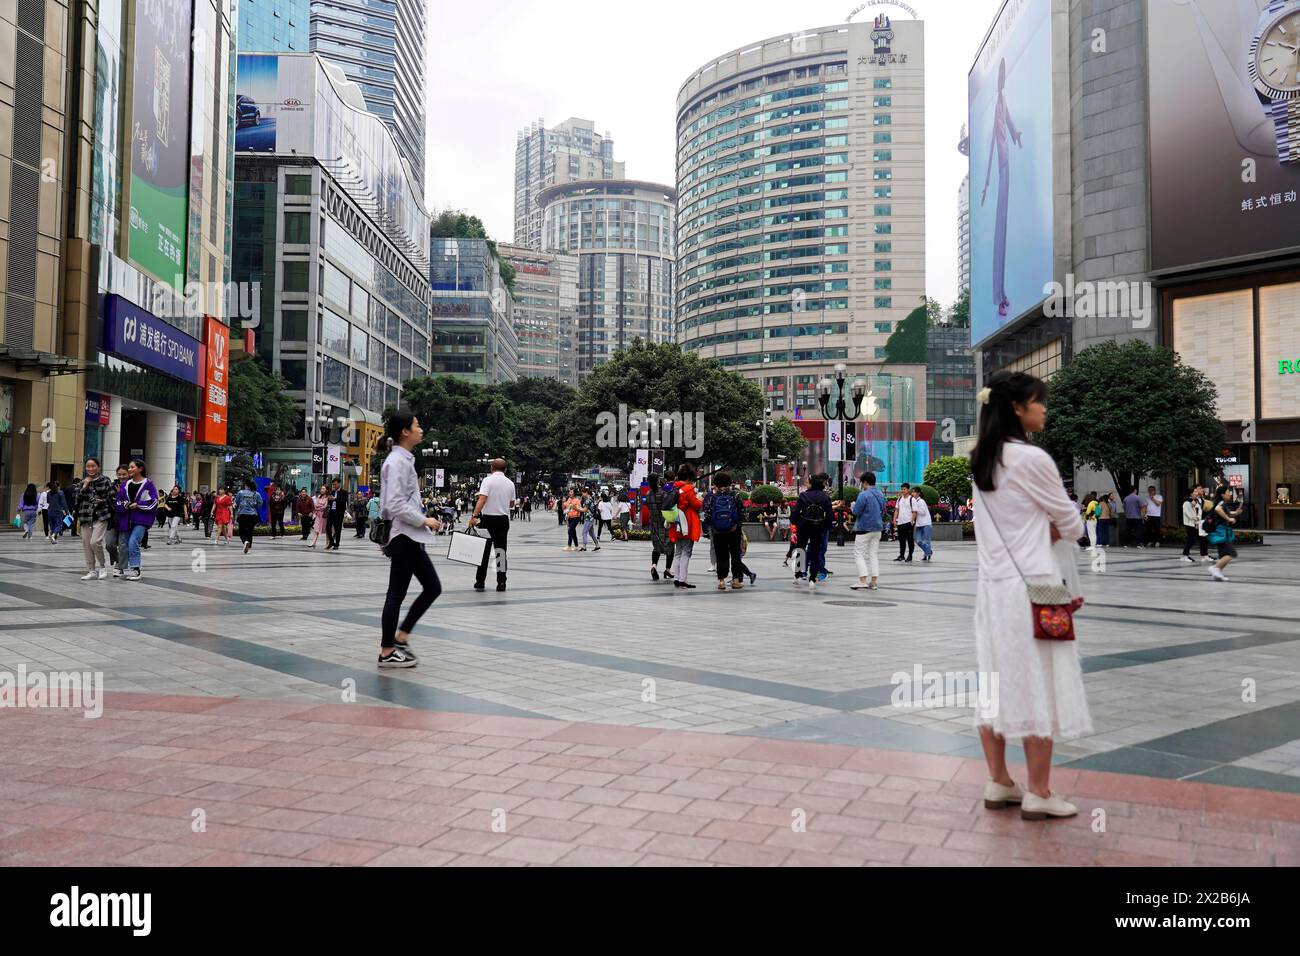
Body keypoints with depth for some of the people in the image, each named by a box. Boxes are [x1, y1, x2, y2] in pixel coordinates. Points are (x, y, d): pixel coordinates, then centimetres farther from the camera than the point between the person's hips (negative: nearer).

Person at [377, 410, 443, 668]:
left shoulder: (404, 460, 14)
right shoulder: (397, 462, -16)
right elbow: (396, 505, -23)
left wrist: (422, 523, 15)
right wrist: (424, 521, -16)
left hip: (411, 538, 10)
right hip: (403, 537, -10)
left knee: (433, 587, 11)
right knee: (397, 594, 0)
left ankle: (400, 637, 19)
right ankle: (387, 652, 10)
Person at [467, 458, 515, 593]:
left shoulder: (488, 480, -7)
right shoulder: (510, 483, 5)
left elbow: (482, 499, -18)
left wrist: (474, 516, -20)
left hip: (488, 518, -3)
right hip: (503, 519, 3)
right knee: (501, 550, 8)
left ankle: (480, 582, 7)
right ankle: (501, 583, 5)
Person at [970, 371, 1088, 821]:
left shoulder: (982, 460, 10)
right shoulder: (1031, 458, -14)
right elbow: (1071, 523, -6)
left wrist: (1044, 530, 9)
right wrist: (1060, 530, 14)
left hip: (993, 584, 8)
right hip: (1031, 585, -8)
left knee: (997, 682, 11)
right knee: (1038, 686, 0)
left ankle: (998, 783, 19)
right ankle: (1038, 794, 8)